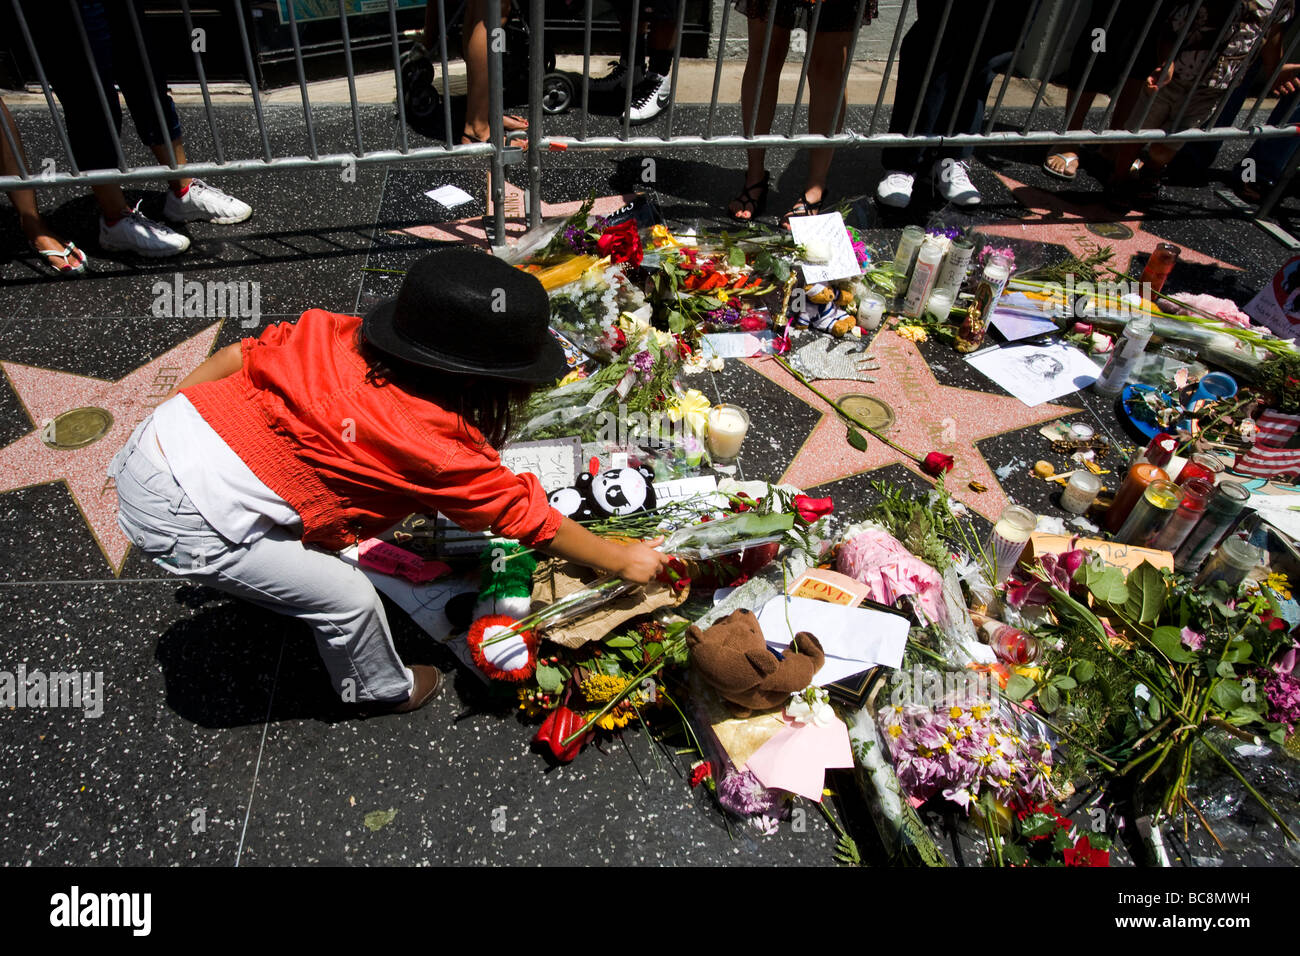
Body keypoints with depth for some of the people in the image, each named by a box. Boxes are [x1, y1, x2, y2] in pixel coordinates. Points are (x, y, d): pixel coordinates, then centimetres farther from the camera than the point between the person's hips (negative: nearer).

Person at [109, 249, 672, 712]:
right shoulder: (436, 449, -18)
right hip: (181, 524, -7)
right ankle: (383, 690, 33)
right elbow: (532, 522, -9)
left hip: (152, 443, 8)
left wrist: (172, 419, 24)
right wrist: (624, 562, 4)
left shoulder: (342, 335, -3)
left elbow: (240, 355, 8)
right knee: (348, 599, 5)